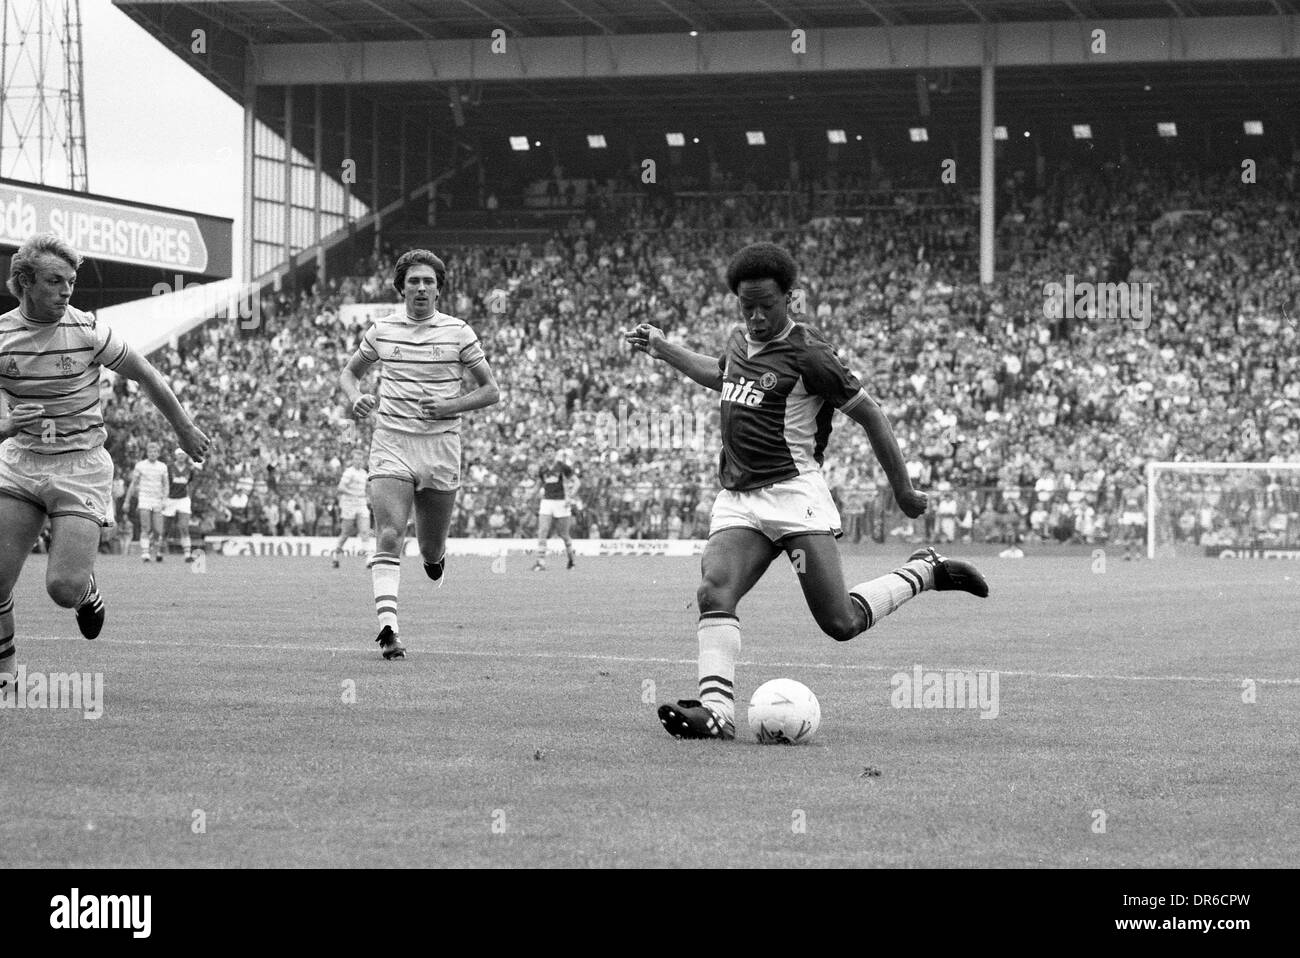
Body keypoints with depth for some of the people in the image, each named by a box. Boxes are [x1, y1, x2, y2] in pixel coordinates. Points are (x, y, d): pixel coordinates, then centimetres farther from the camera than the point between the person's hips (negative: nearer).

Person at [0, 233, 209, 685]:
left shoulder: (87, 331, -10)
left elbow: (146, 375, 4)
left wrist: (185, 428, 14)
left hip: (81, 465, -2)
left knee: (64, 588, -14)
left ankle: (88, 589, 24)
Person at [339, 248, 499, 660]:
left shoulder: (458, 333, 2)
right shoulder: (382, 330, 6)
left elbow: (490, 390, 6)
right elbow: (349, 372, 21)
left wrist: (449, 406, -10)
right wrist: (357, 398, -2)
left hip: (440, 445, 0)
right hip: (390, 443, 0)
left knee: (432, 552, 8)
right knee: (389, 536, -18)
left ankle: (436, 553, 45)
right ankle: (388, 625, -26)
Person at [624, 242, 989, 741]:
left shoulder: (808, 354, -11)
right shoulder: (739, 340, 12)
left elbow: (868, 413, -4)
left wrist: (903, 489, -1)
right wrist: (662, 348, 35)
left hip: (793, 493, -6)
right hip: (737, 499, 7)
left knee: (841, 623, -11)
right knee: (714, 594, -19)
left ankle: (924, 571, 13)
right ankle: (716, 710, -28)